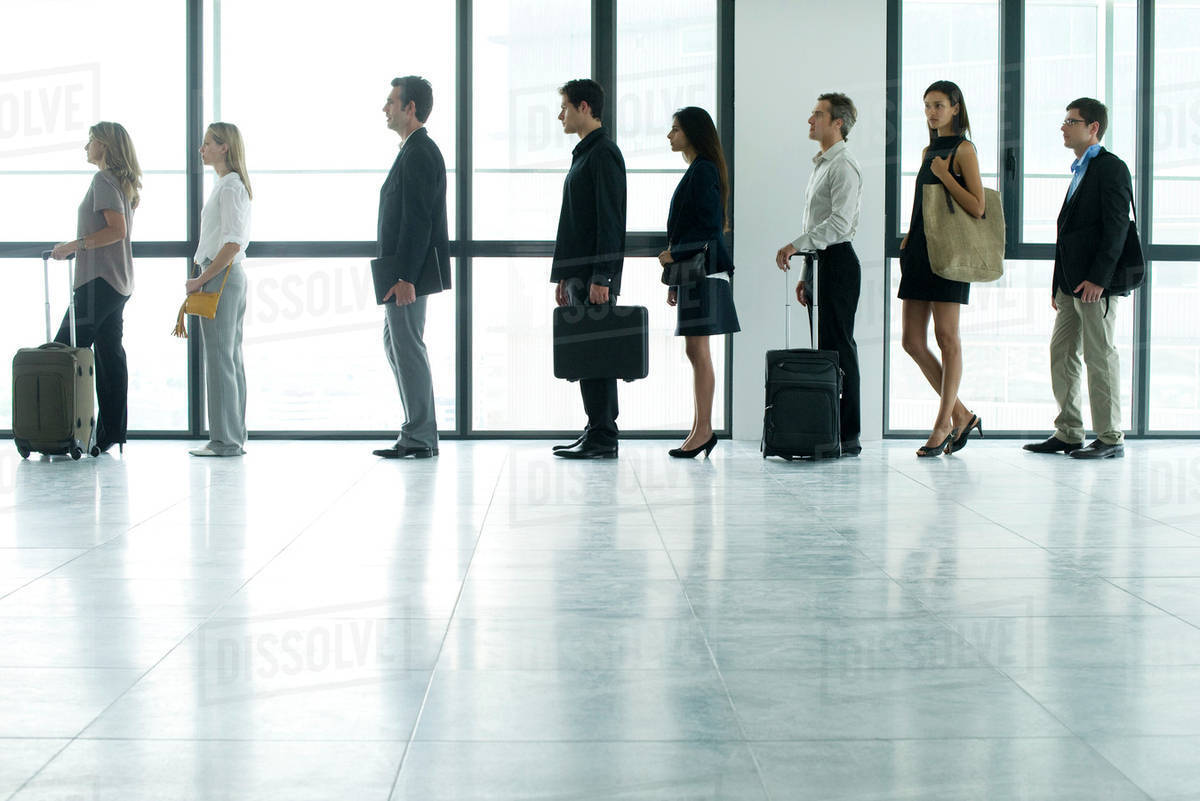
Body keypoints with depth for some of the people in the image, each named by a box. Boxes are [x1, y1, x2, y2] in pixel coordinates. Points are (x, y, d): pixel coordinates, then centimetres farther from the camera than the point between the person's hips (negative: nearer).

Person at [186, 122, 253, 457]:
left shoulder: (229, 187, -13)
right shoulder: (229, 185, 17)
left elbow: (232, 244, -21)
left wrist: (201, 279, -18)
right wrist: (203, 278, 17)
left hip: (221, 278, -10)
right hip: (231, 277, 10)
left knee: (219, 358, -7)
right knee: (231, 358, 10)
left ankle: (225, 440, -5)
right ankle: (233, 437, 14)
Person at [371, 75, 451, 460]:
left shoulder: (419, 153, -15)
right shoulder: (415, 150, 17)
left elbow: (418, 220, -21)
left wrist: (406, 277, -24)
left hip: (410, 270, -11)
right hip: (403, 271, 11)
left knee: (408, 346, -6)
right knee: (395, 343, 15)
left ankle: (420, 438, -1)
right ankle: (417, 432, 20)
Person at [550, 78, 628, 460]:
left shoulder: (604, 153, -11)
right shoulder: (584, 153, 20)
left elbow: (610, 221, -17)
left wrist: (600, 278, -22)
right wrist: (562, 275, 21)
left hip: (595, 275, -10)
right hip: (578, 273, 10)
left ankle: (603, 439, -6)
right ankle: (597, 432, 15)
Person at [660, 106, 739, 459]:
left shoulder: (702, 171, -11)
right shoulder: (698, 170, 19)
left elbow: (708, 226, -18)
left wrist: (675, 254, -13)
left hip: (701, 271, -10)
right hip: (692, 273, 10)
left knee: (698, 351, -8)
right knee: (695, 352, 9)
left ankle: (703, 430, -5)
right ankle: (701, 430, 11)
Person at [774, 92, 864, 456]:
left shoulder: (844, 166, -11)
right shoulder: (822, 165, 20)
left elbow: (840, 222, -21)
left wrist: (796, 245, -21)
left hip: (837, 262, -10)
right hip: (819, 263, 10)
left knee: (839, 349, -9)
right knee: (825, 348, 9)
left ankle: (848, 436, -7)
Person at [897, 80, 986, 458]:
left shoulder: (963, 150, -5)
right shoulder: (928, 151, 18)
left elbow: (977, 207, -13)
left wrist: (944, 174, -15)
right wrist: (908, 240, 11)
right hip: (918, 252, 8)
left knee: (946, 338, -3)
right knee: (913, 341, 4)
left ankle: (943, 423, 4)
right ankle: (962, 415, 15)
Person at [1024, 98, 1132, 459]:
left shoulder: (1111, 168, -8)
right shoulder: (1080, 170, 20)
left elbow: (1116, 227, -16)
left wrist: (1098, 278, -22)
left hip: (1095, 283, -10)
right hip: (1071, 285, 10)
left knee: (1099, 356, -6)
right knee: (1062, 354, 9)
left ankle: (1110, 438, 0)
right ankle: (1068, 434, 15)